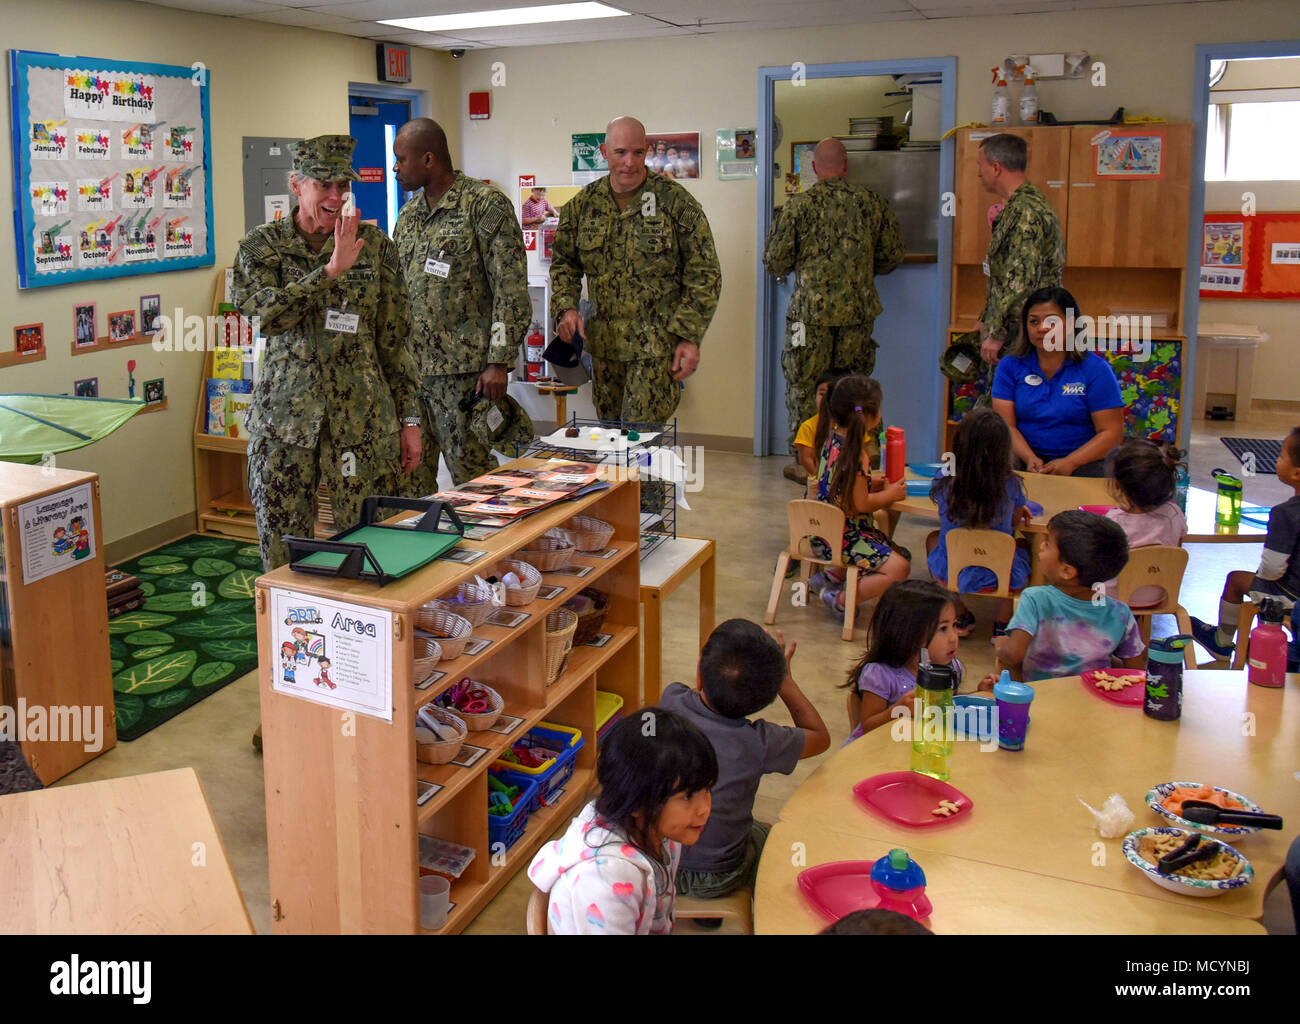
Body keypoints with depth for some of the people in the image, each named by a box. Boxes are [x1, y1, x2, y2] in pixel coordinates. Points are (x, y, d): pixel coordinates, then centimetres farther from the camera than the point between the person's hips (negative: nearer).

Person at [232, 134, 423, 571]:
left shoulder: (374, 244, 6)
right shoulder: (262, 245, 6)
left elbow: (395, 341, 8)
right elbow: (268, 313, -13)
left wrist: (409, 419, 5)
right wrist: (331, 270, -18)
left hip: (363, 414, 0)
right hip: (285, 415, 0)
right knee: (283, 551, 3)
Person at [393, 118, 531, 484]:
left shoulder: (485, 204, -6)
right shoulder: (408, 214, 16)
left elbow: (511, 290, -11)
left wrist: (498, 362, -16)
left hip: (465, 370, -7)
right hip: (409, 368, 7)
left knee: (473, 476, -3)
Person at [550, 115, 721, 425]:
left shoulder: (676, 202, -5)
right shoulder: (583, 204, 7)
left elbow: (704, 274, -4)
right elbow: (564, 263, 18)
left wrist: (690, 337, -9)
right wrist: (567, 307, -1)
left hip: (657, 345, -5)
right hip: (603, 343, 5)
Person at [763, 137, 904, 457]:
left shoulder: (800, 205, -4)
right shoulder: (870, 201, 4)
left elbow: (775, 261, -4)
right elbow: (893, 253, 10)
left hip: (811, 311, -3)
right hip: (858, 310, 3)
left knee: (803, 386, 8)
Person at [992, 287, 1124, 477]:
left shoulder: (1096, 369, 1)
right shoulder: (1009, 367, 8)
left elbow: (1111, 431, -4)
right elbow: (1006, 425, 0)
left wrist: (1069, 463, -18)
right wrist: (1030, 458, -18)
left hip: (1081, 466, -2)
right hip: (1024, 466, 2)